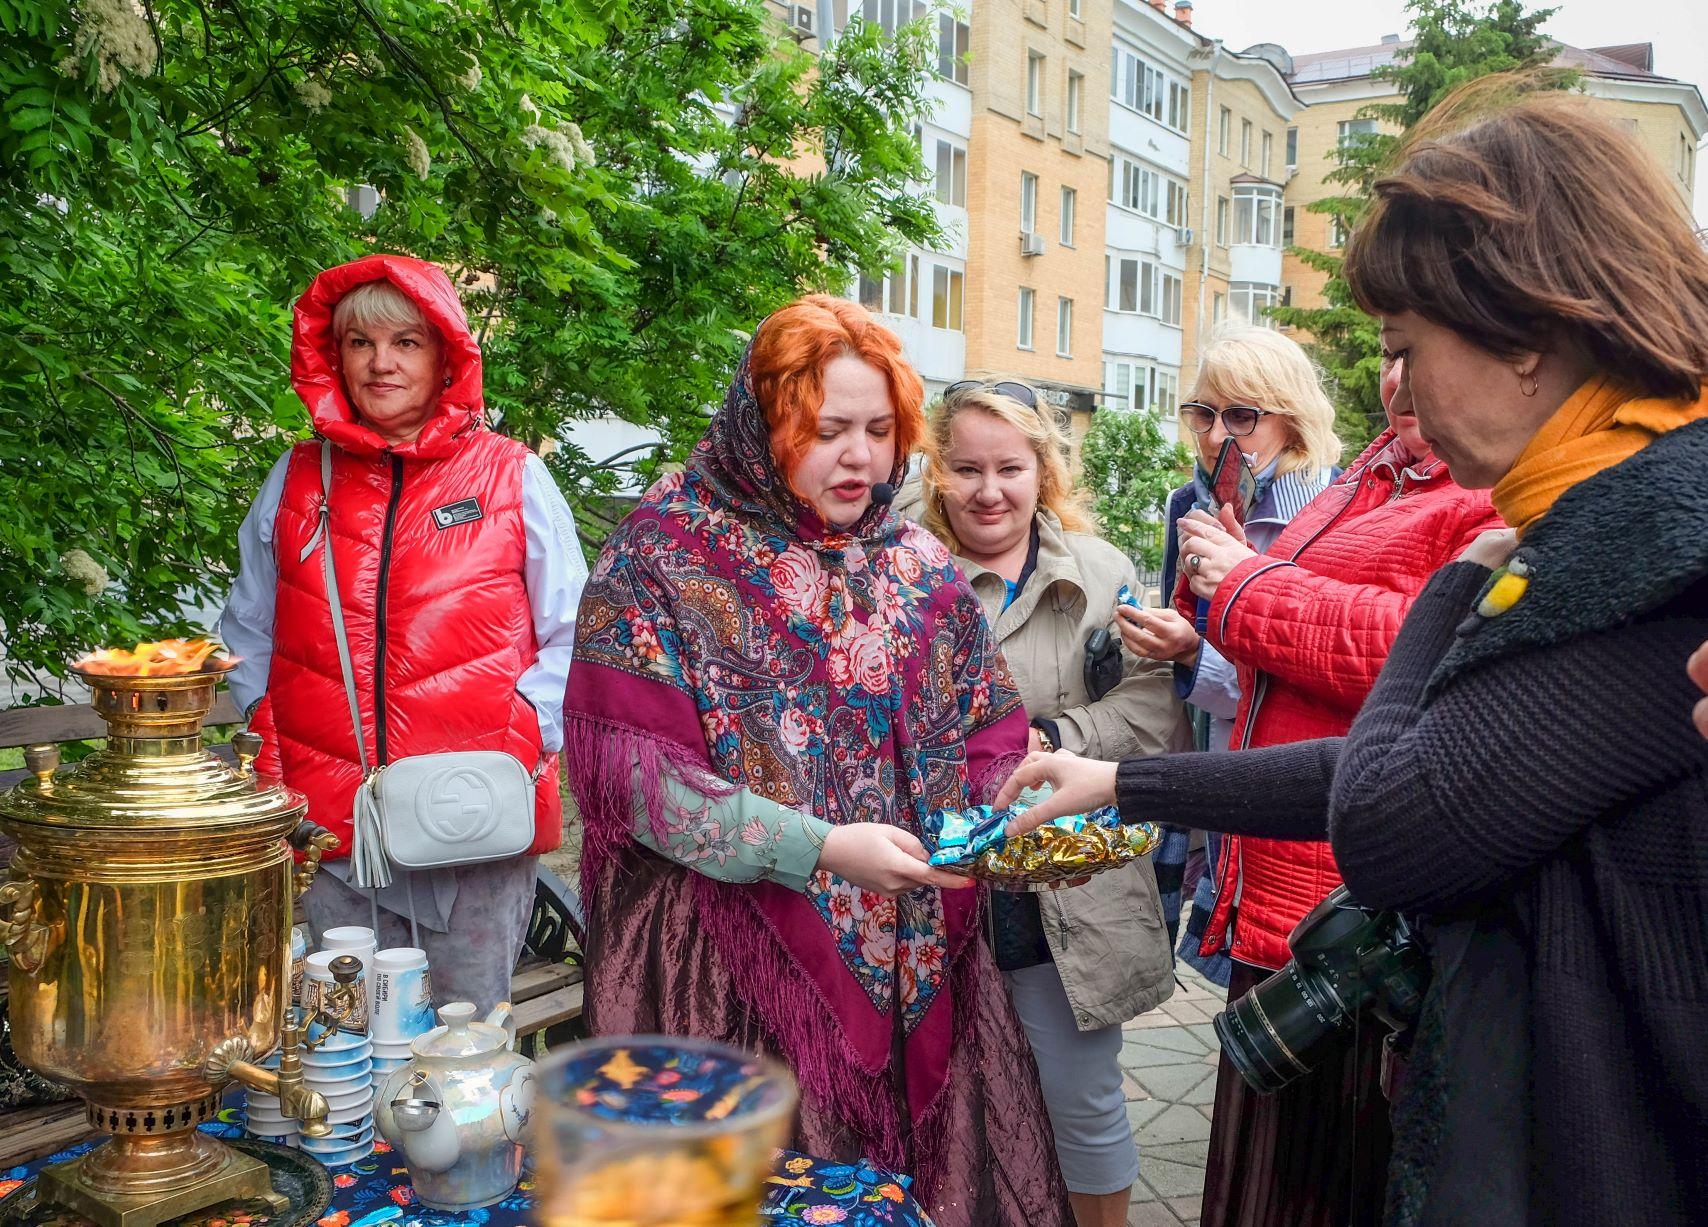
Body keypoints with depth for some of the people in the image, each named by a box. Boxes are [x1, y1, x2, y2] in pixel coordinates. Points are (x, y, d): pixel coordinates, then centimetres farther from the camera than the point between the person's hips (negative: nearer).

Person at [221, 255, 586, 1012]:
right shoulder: (297, 479, 11)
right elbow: (247, 636, 17)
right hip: (327, 831, 2)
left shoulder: (512, 476, 3)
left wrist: (516, 750, -11)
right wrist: (271, 765, 4)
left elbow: (571, 639, 3)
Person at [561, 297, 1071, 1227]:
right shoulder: (663, 555, -6)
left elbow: (993, 742, 12)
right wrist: (823, 848, -20)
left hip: (917, 970, 5)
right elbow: (632, 772, -14)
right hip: (733, 974, -4)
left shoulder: (917, 567, 9)